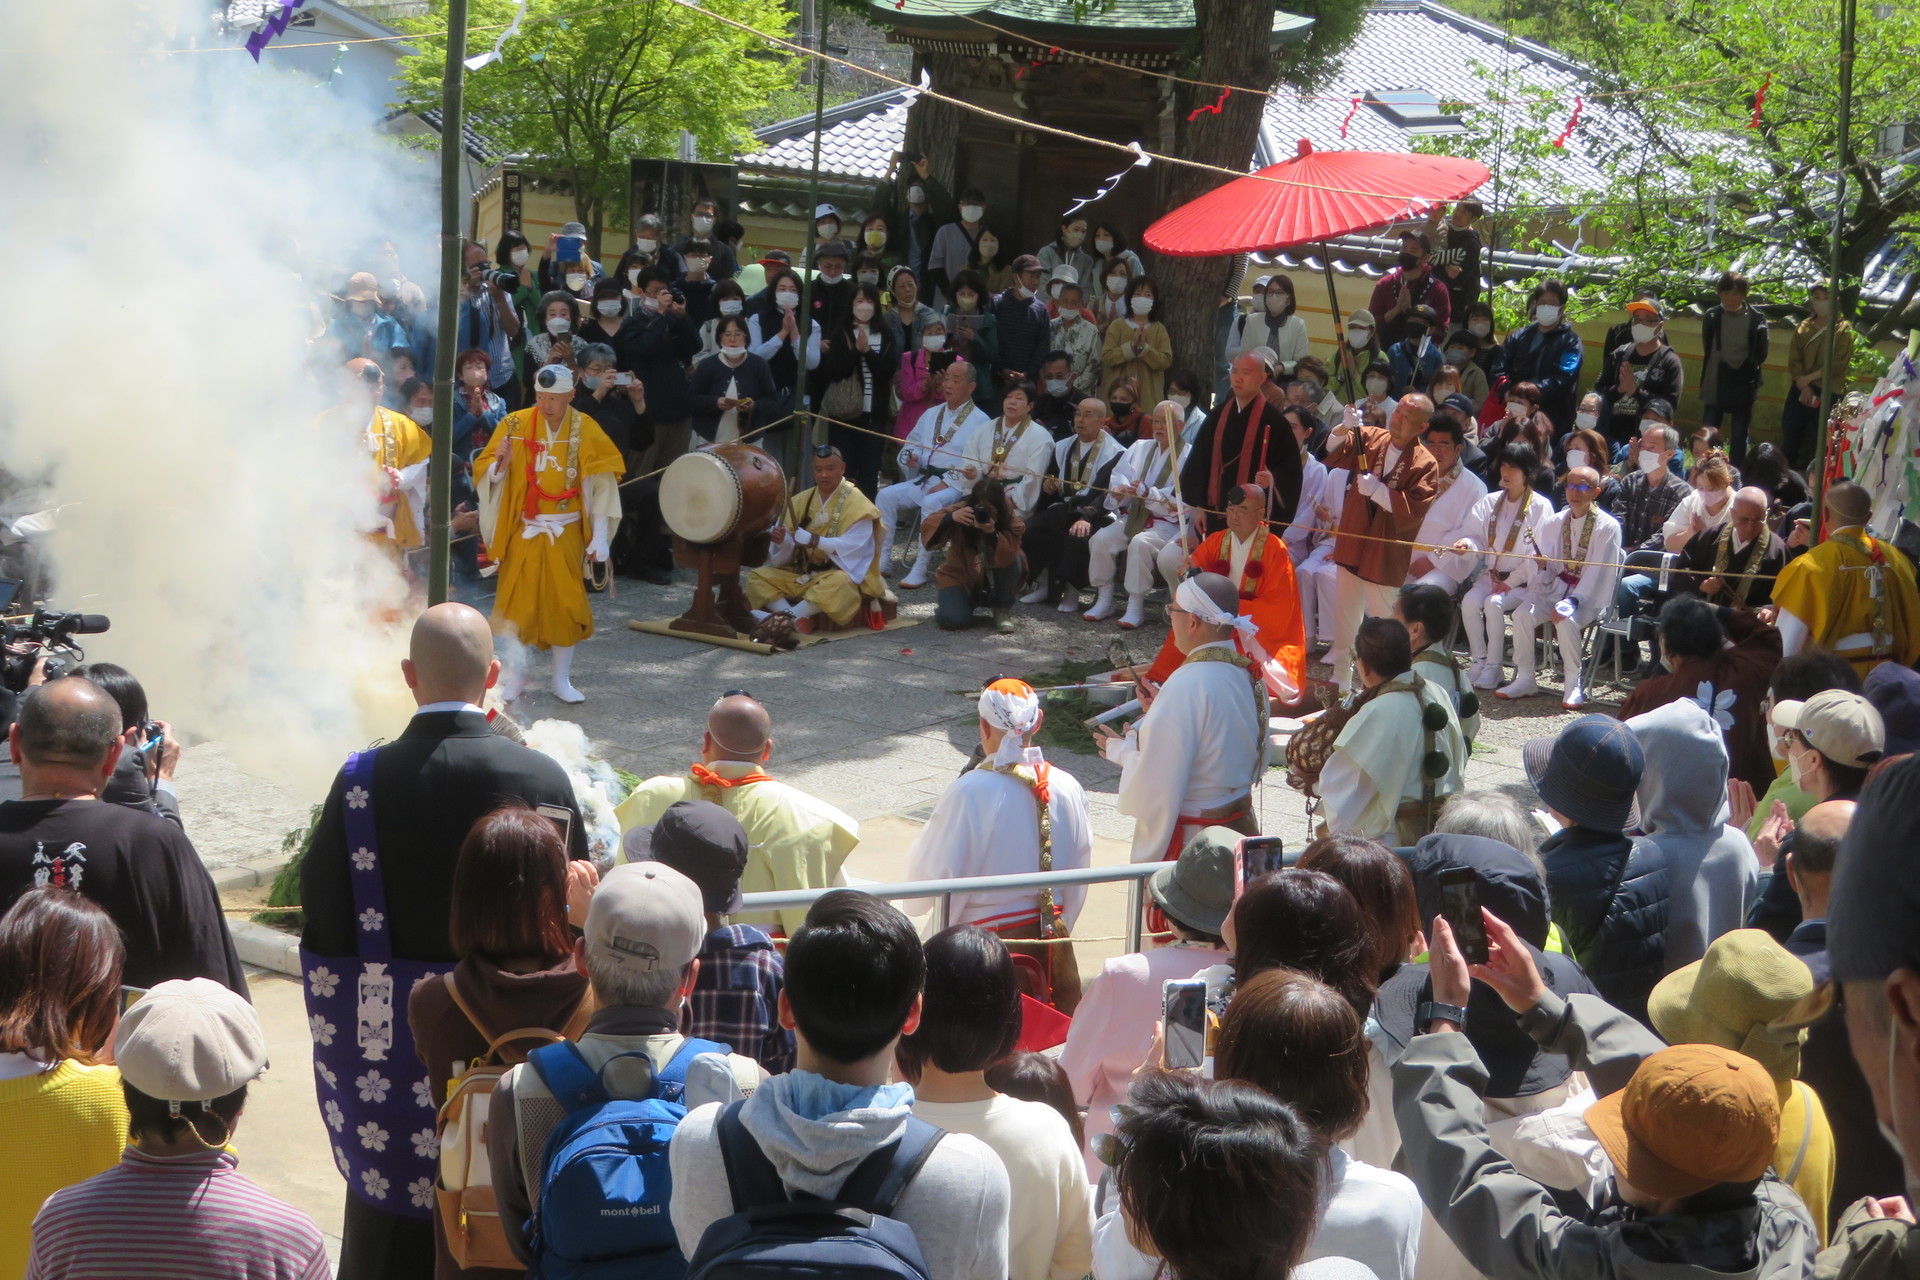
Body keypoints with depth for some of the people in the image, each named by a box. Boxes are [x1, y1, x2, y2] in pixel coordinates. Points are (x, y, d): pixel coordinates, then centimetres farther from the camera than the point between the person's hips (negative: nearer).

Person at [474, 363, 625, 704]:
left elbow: (602, 485, -5)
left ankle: (562, 680, 15)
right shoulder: (515, 425, -5)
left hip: (566, 533, 0)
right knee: (518, 602, 2)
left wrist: (600, 537, -11)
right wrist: (500, 464, -26)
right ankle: (517, 678, 15)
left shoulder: (585, 430, -4)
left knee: (566, 603, 3)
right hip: (523, 531, 0)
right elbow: (486, 475, -3)